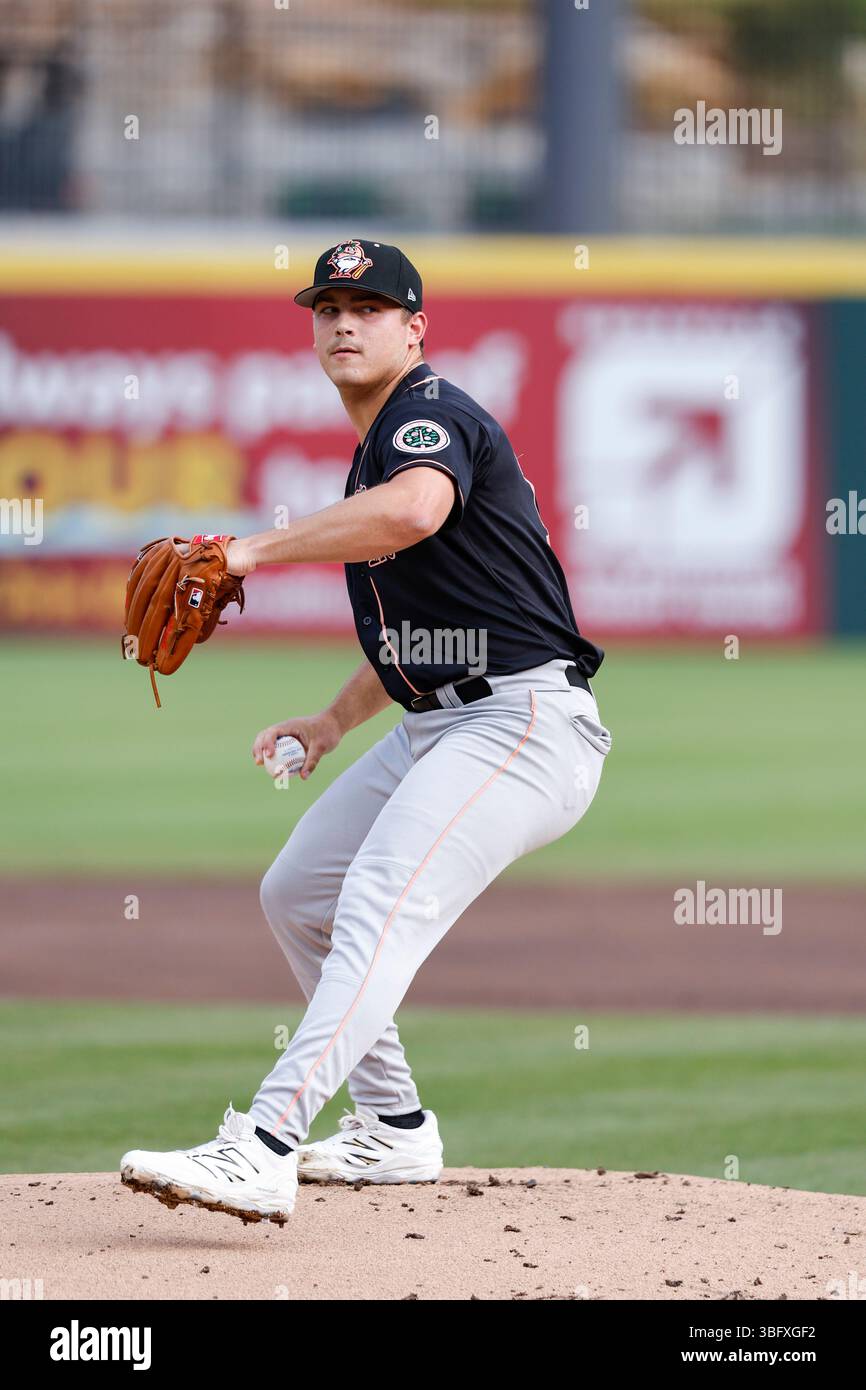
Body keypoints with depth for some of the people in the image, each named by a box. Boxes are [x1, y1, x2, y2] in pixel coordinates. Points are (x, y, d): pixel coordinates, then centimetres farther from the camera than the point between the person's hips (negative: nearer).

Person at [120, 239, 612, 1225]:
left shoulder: (431, 415, -11)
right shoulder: (374, 450, 20)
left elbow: (415, 511, -37)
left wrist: (250, 551, -34)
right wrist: (335, 721, 22)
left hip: (522, 719, -11)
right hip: (431, 727, 11)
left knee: (383, 903, -26)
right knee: (297, 894, 18)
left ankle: (262, 1151, -41)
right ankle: (395, 1130, 27)